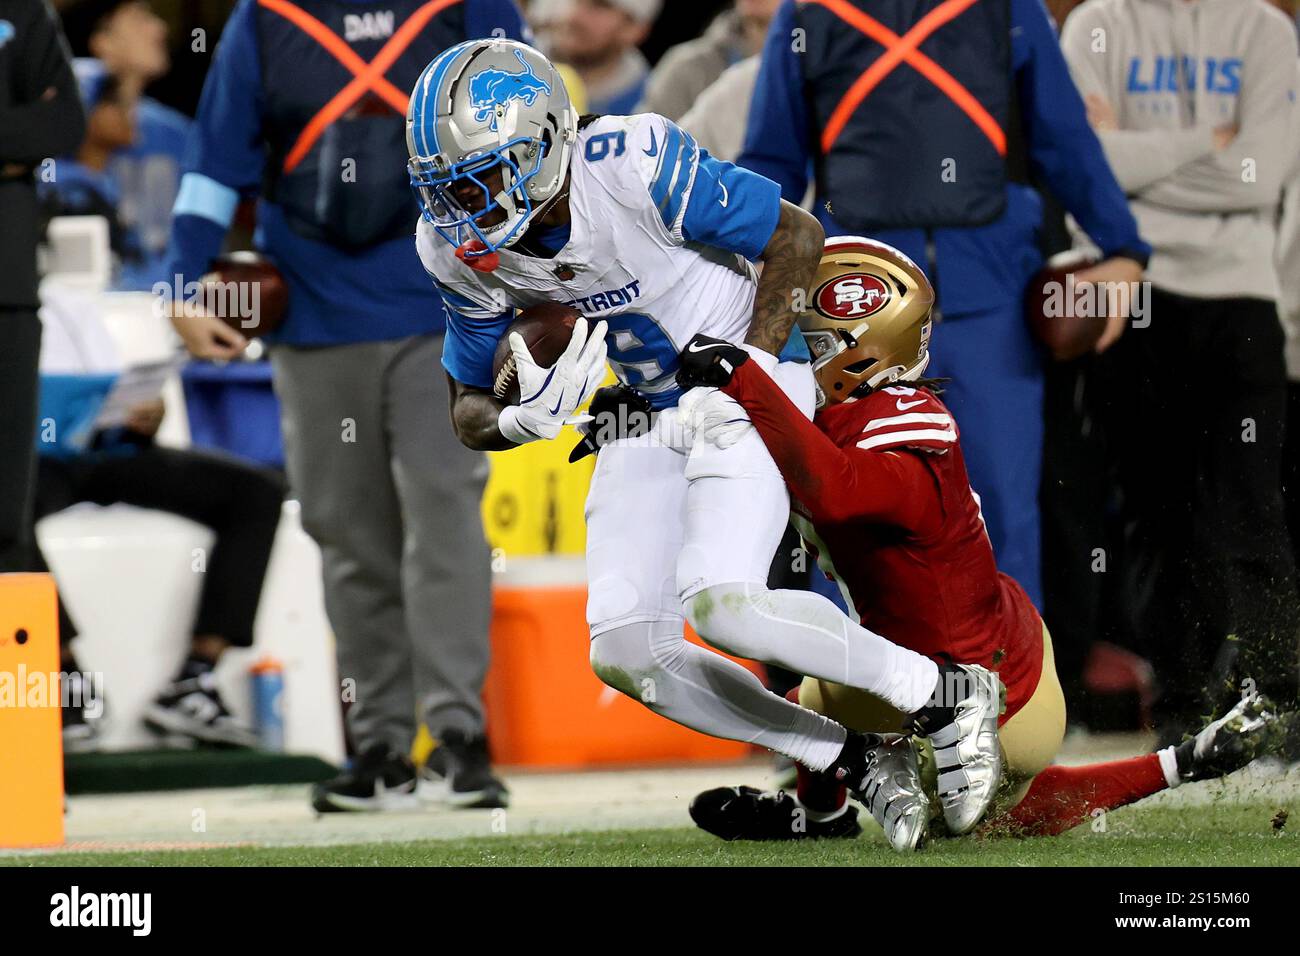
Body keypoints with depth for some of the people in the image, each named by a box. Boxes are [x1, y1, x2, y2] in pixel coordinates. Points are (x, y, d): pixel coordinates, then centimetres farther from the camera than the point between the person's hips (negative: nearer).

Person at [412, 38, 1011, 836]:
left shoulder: (635, 166, -28)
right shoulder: (462, 251, -10)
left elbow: (799, 235, -17)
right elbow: (470, 411, 1)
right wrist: (526, 421, -23)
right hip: (644, 415, 7)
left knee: (719, 604, -26)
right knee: (624, 651, -6)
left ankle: (947, 694, -8)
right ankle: (854, 761, 6)